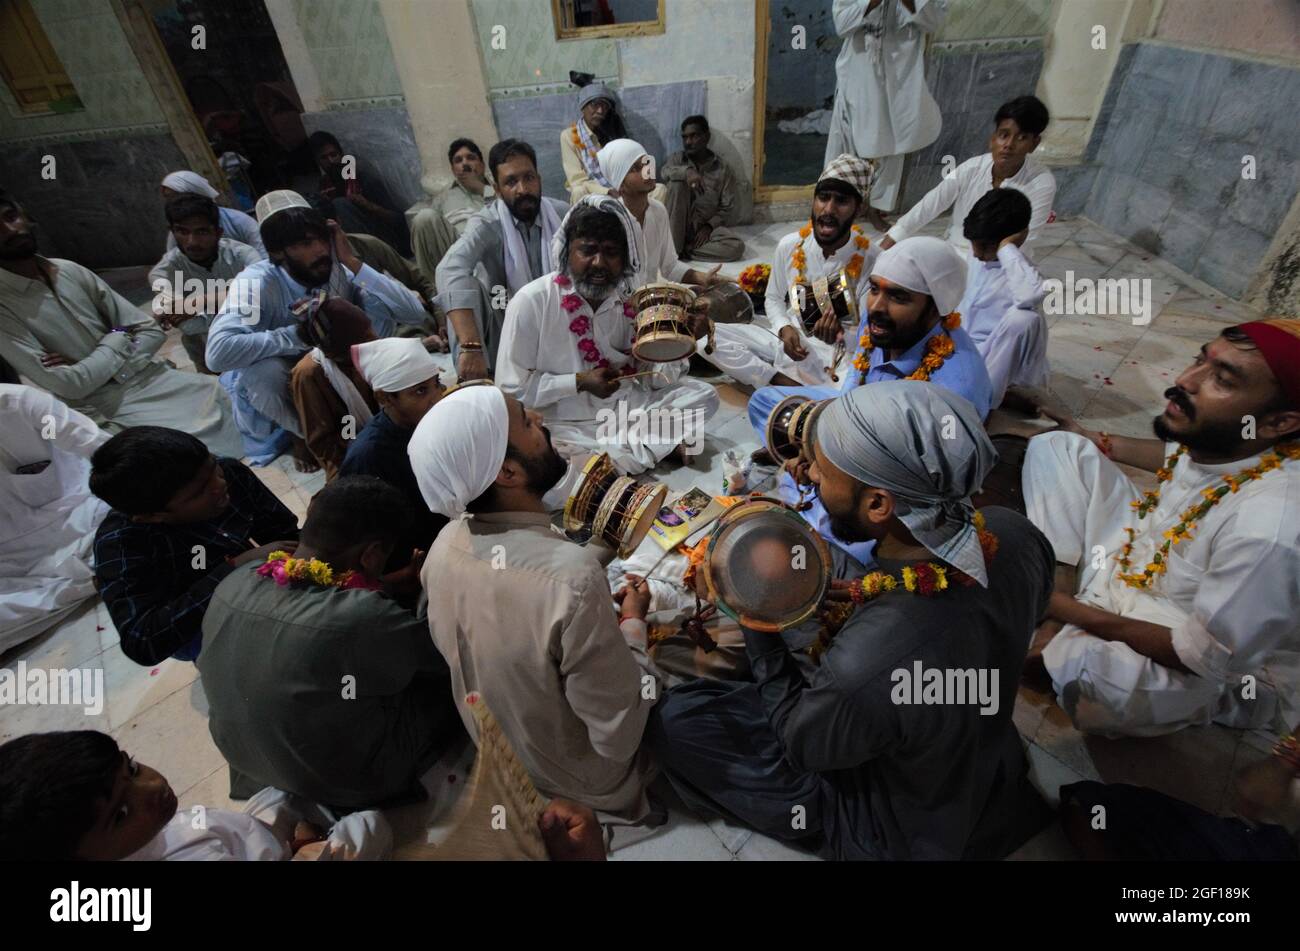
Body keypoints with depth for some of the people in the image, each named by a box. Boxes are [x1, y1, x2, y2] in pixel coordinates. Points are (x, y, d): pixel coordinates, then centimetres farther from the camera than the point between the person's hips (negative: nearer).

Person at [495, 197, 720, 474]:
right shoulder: (532, 302, -16)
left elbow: (652, 381, 0)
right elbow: (511, 389, -13)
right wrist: (580, 382, -19)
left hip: (624, 407, 5)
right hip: (563, 423, -4)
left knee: (705, 395, -2)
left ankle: (623, 447, -8)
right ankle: (658, 443, -8)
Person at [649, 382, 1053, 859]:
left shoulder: (861, 667, -45)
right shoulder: (1016, 533, -26)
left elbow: (802, 742, -20)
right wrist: (871, 597, -5)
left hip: (903, 833, -5)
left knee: (674, 718, -4)